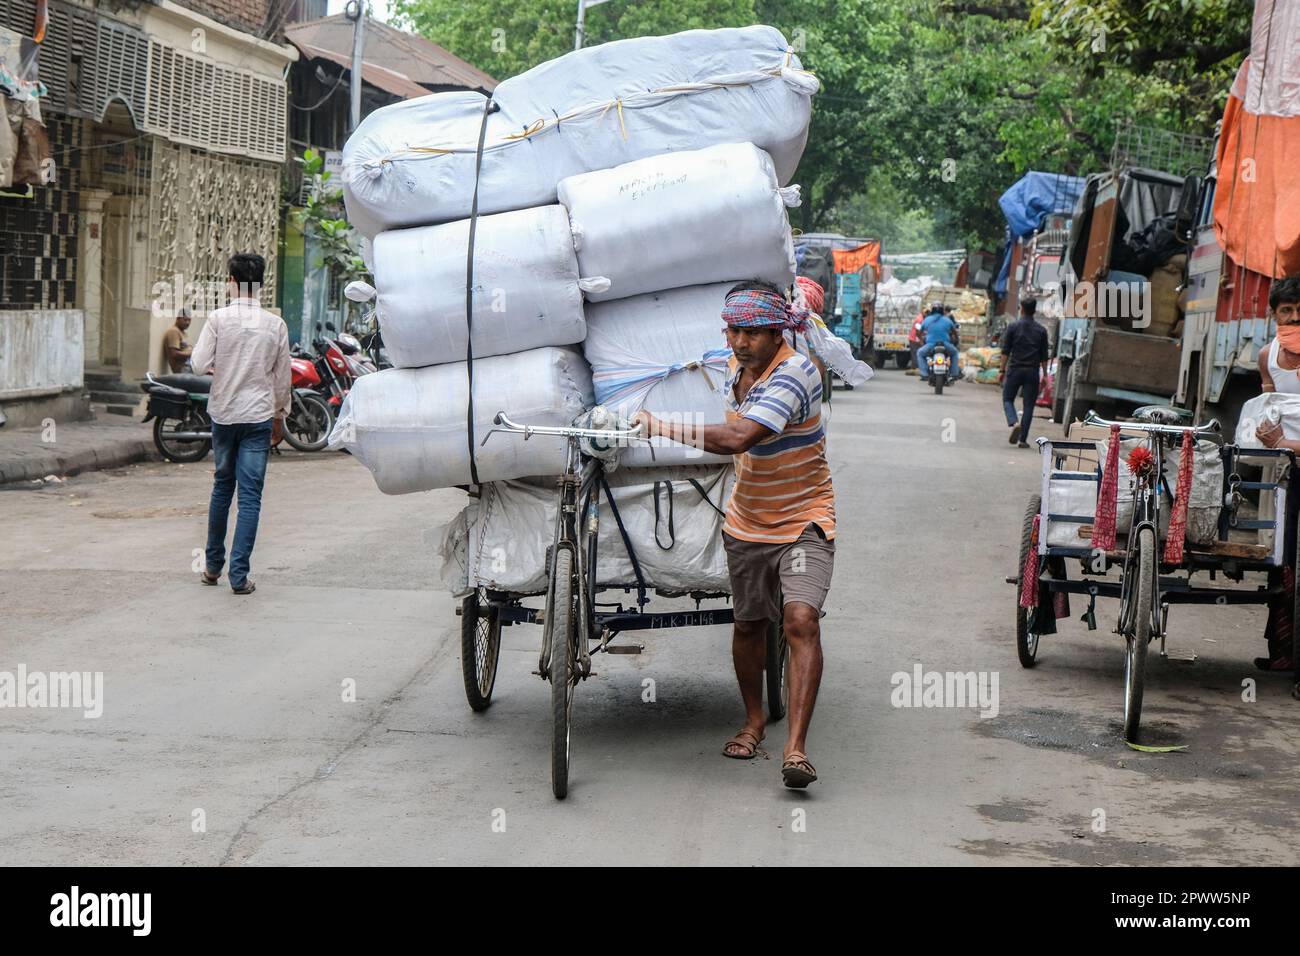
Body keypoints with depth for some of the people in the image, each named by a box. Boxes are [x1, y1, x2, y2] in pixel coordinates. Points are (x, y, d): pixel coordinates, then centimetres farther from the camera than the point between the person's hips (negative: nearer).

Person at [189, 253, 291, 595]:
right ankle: (239, 574, -6)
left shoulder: (219, 318, -7)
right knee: (250, 496, -1)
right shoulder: (275, 324, -2)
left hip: (223, 413, 1)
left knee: (222, 487, 17)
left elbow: (199, 364, -9)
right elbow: (282, 377, 5)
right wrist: (279, 416, 16)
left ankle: (213, 566, 25)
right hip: (259, 415, -1)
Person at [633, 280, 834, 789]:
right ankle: (753, 719, 36)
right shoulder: (734, 366, 2)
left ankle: (796, 747, -24)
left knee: (801, 619, -22)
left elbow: (738, 438, -34)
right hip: (747, 522, 7)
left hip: (803, 521, -7)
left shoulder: (793, 373, -24)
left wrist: (663, 427, -29)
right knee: (748, 623, 15)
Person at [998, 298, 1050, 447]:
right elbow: (1044, 356, 5)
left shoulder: (1013, 327, -1)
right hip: (1032, 372, 1)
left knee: (1007, 399, 11)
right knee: (1028, 405, 4)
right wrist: (1045, 374, 11)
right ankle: (1023, 439, 0)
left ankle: (1014, 423, -17)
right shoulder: (1041, 330, 4)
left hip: (1015, 369, -1)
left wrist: (1002, 370, 2)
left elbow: (1005, 351, -2)